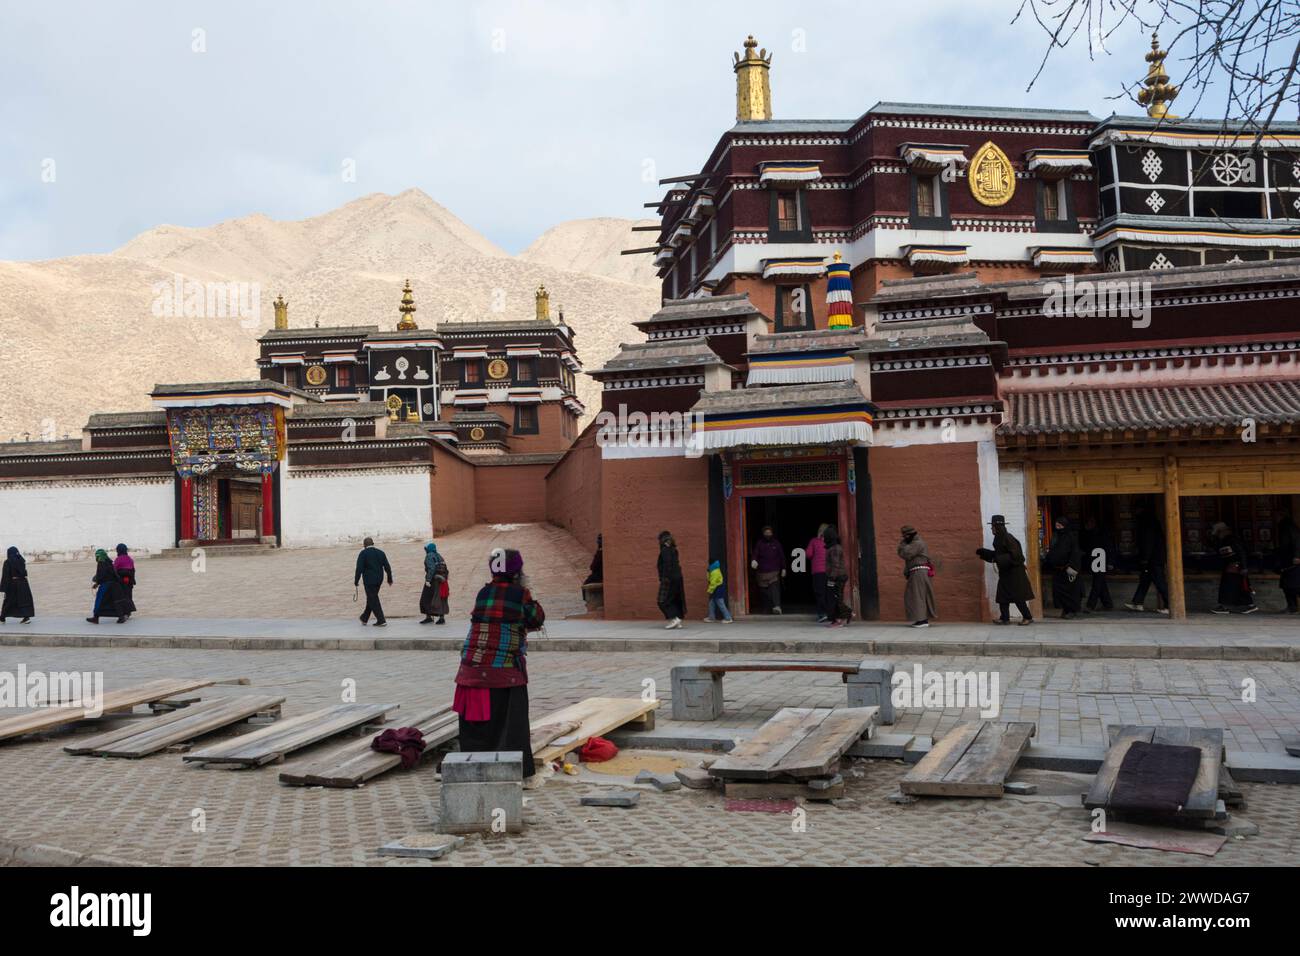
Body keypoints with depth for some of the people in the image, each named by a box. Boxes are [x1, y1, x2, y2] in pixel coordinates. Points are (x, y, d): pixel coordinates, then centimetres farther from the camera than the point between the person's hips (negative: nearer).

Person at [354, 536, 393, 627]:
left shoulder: (363, 553, -7)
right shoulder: (380, 552, 7)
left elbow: (359, 568, -13)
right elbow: (387, 567, 7)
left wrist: (356, 581, -8)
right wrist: (390, 579, 15)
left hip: (369, 580, -6)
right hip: (379, 579, 6)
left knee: (373, 600, -1)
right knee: (372, 598, 19)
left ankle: (381, 620, -6)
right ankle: (365, 618, 31)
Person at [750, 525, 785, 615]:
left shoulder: (776, 543, 10)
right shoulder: (759, 543, 7)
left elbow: (782, 556, 13)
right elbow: (754, 553, -4)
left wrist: (783, 568, 10)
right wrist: (753, 560, -26)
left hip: (774, 571, -1)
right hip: (762, 571, 1)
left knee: (775, 587, -18)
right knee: (765, 590, 4)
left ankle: (777, 607, -27)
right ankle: (770, 607, 16)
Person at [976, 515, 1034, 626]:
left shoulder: (1008, 538, -20)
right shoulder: (999, 538, 8)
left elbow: (1014, 555, -25)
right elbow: (997, 554, 18)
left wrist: (998, 559, -24)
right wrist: (982, 552, 16)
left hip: (1014, 572, -9)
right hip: (1005, 572, 9)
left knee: (1017, 596, -4)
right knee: (1003, 595, 9)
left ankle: (1028, 617, 5)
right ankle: (1005, 618, 14)